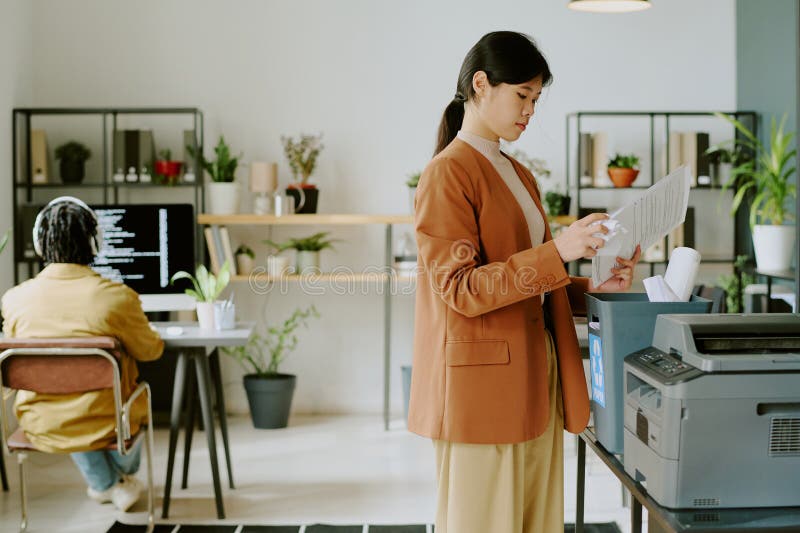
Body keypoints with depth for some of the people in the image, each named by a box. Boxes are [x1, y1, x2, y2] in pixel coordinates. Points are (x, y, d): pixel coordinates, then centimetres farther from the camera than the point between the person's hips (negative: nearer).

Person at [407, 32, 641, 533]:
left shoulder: (520, 176, 18)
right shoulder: (448, 174, -10)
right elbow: (461, 290, -17)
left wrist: (594, 289, 5)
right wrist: (557, 252, -23)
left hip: (536, 380, 8)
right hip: (483, 383, -8)